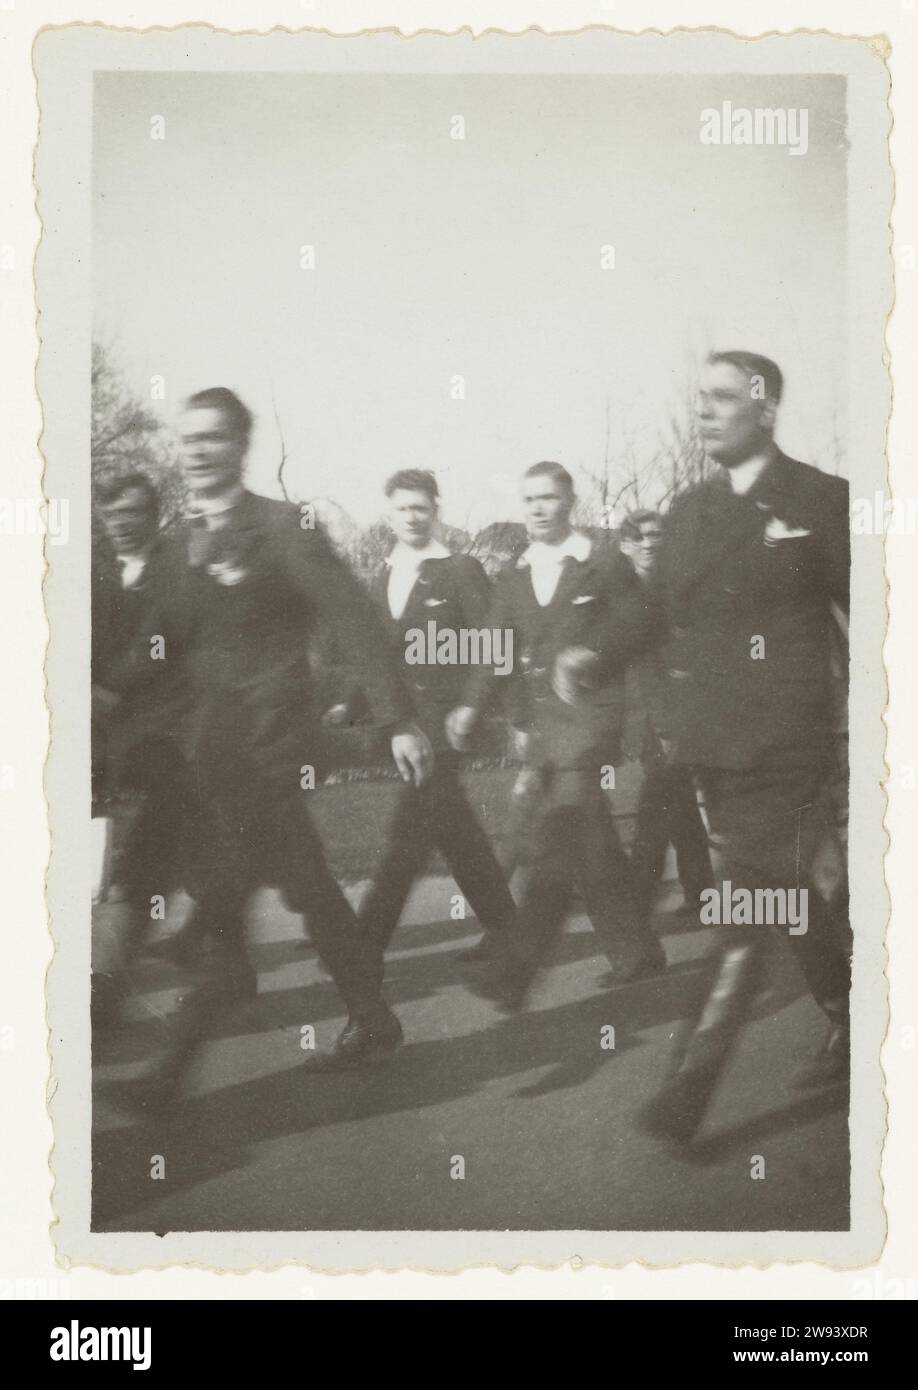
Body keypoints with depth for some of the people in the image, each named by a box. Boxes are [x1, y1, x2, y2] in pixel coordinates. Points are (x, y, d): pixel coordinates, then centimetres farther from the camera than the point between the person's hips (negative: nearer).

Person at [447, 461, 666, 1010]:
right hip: (540, 727, 6)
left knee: (557, 841, -14)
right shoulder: (514, 578, 13)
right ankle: (637, 954, 24)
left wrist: (592, 654, -13)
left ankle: (516, 975, -16)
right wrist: (472, 707, -6)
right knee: (592, 845, 12)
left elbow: (640, 623, 4)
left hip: (589, 721, -6)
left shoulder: (607, 566, 0)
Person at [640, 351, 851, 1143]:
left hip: (784, 741, -6)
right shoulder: (690, 510, 12)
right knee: (780, 889, 17)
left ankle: (691, 1087, -8)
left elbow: (865, 609, -2)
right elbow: (666, 612, 12)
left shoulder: (820, 500, -3)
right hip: (712, 740, 6)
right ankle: (847, 1026, 37)